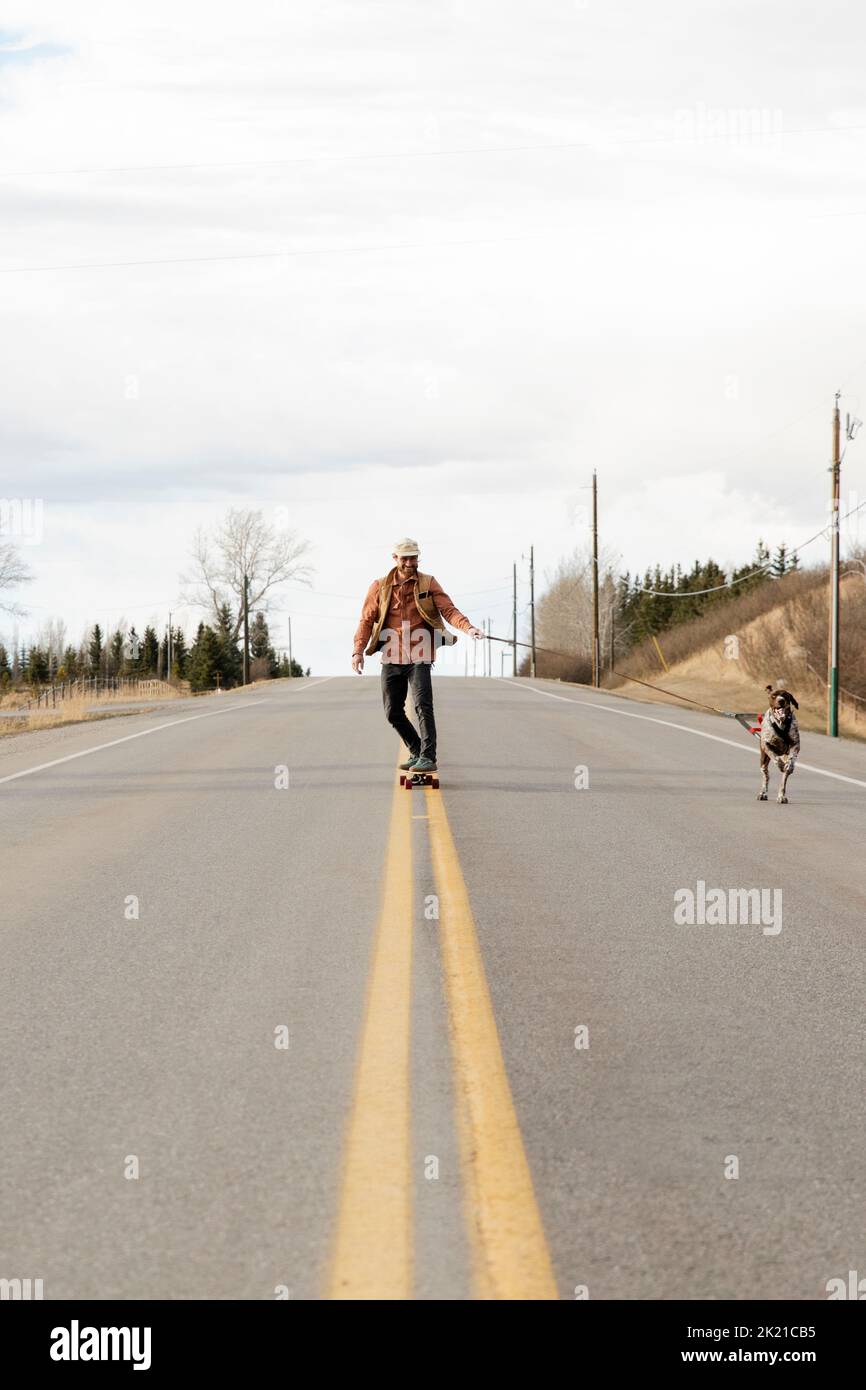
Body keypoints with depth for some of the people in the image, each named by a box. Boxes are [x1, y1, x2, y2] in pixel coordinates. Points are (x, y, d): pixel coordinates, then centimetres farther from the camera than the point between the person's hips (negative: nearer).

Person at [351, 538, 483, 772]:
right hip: (391, 658, 3)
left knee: (422, 706, -18)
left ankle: (428, 758, -18)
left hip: (419, 658, -3)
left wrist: (468, 628, -23)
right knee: (393, 713, 6)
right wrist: (358, 650, -4)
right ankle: (417, 751, 25)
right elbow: (367, 620, 7)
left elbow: (448, 610, -5)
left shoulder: (428, 583, 4)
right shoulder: (380, 587, 7)